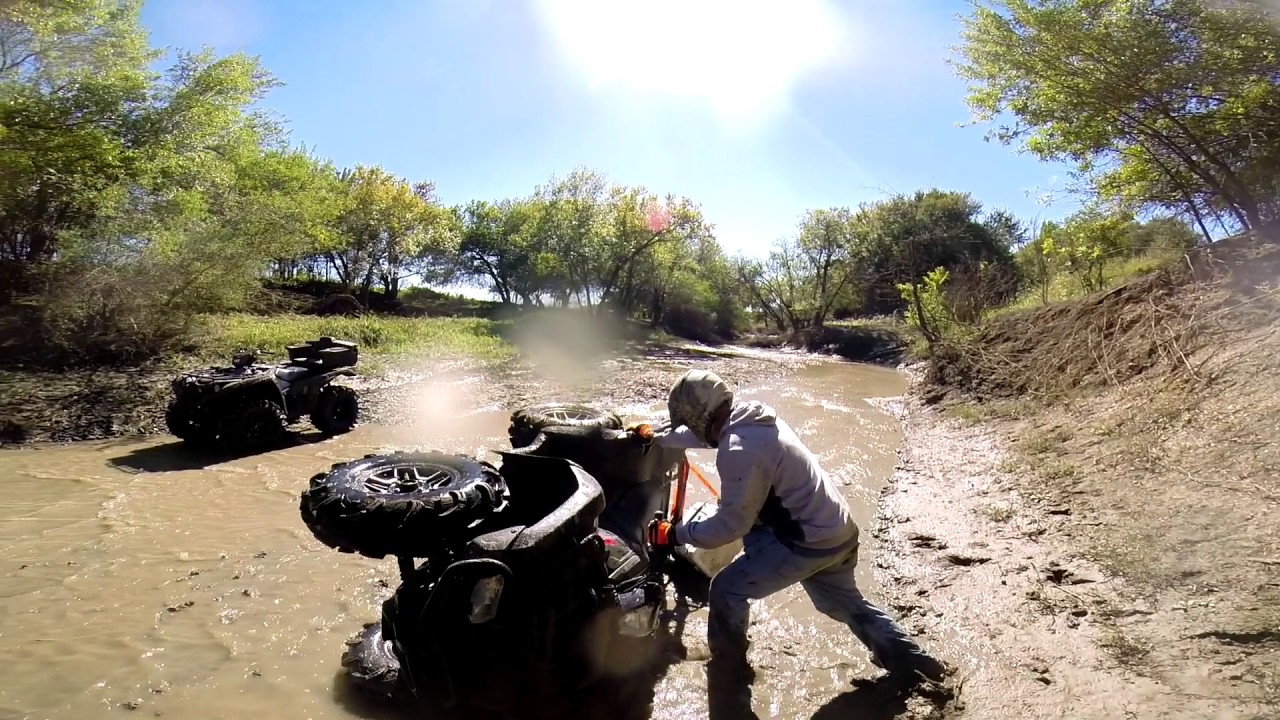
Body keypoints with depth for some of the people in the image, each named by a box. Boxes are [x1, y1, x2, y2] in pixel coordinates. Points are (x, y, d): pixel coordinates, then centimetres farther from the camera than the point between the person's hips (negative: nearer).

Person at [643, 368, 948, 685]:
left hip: (809, 542, -9)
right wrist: (658, 436, 31)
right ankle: (912, 660, 43)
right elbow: (705, 433, 22)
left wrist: (676, 534, -8)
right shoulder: (751, 414, 2)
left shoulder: (739, 452, -26)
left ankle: (729, 666, 25)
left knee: (726, 590, 4)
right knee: (847, 602, 31)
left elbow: (731, 524, -19)